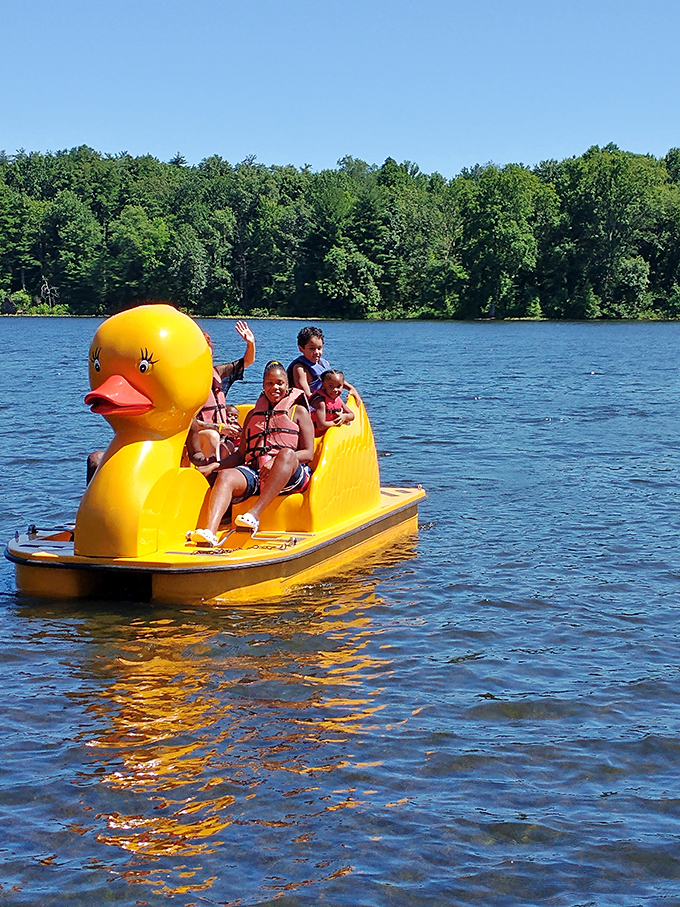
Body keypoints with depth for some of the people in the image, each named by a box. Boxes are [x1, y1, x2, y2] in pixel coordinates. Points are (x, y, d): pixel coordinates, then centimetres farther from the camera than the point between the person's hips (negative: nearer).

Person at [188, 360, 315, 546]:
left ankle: (255, 514, -48)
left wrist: (276, 461, -15)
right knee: (226, 476, -29)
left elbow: (308, 453, 2)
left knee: (286, 454, -37)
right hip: (254, 472, 3)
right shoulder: (253, 414, 27)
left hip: (291, 476, -3)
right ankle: (209, 531, -52)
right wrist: (214, 466, 5)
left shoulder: (298, 411, 14)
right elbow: (241, 454, 24)